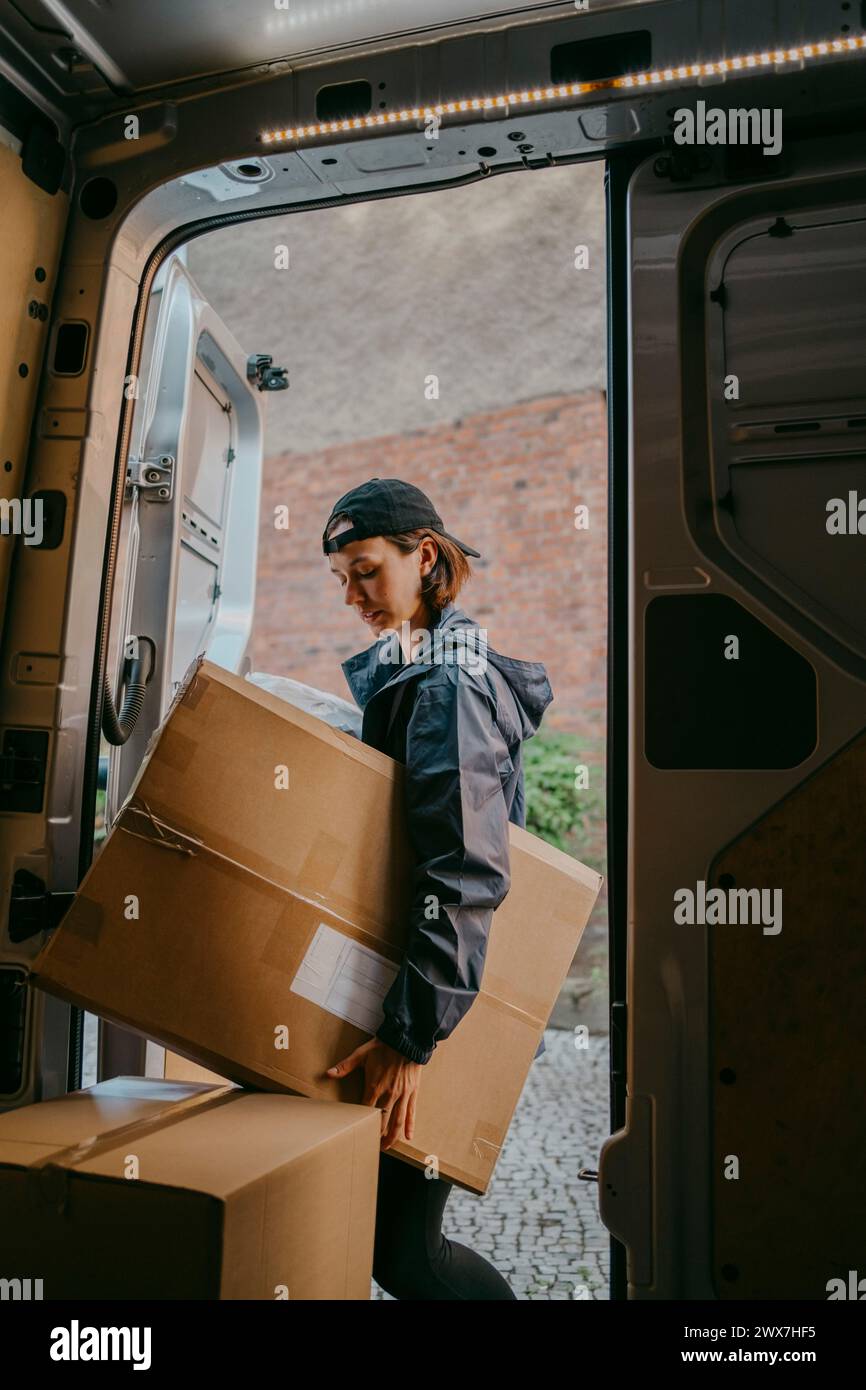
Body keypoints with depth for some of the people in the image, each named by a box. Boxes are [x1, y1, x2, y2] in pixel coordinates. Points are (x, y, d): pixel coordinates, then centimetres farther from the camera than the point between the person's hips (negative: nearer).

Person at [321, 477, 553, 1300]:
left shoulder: (448, 686, -18)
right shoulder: (405, 673, 13)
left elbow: (467, 877, -27)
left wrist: (410, 1034, -28)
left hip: (445, 1015, -9)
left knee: (400, 1250, 0)